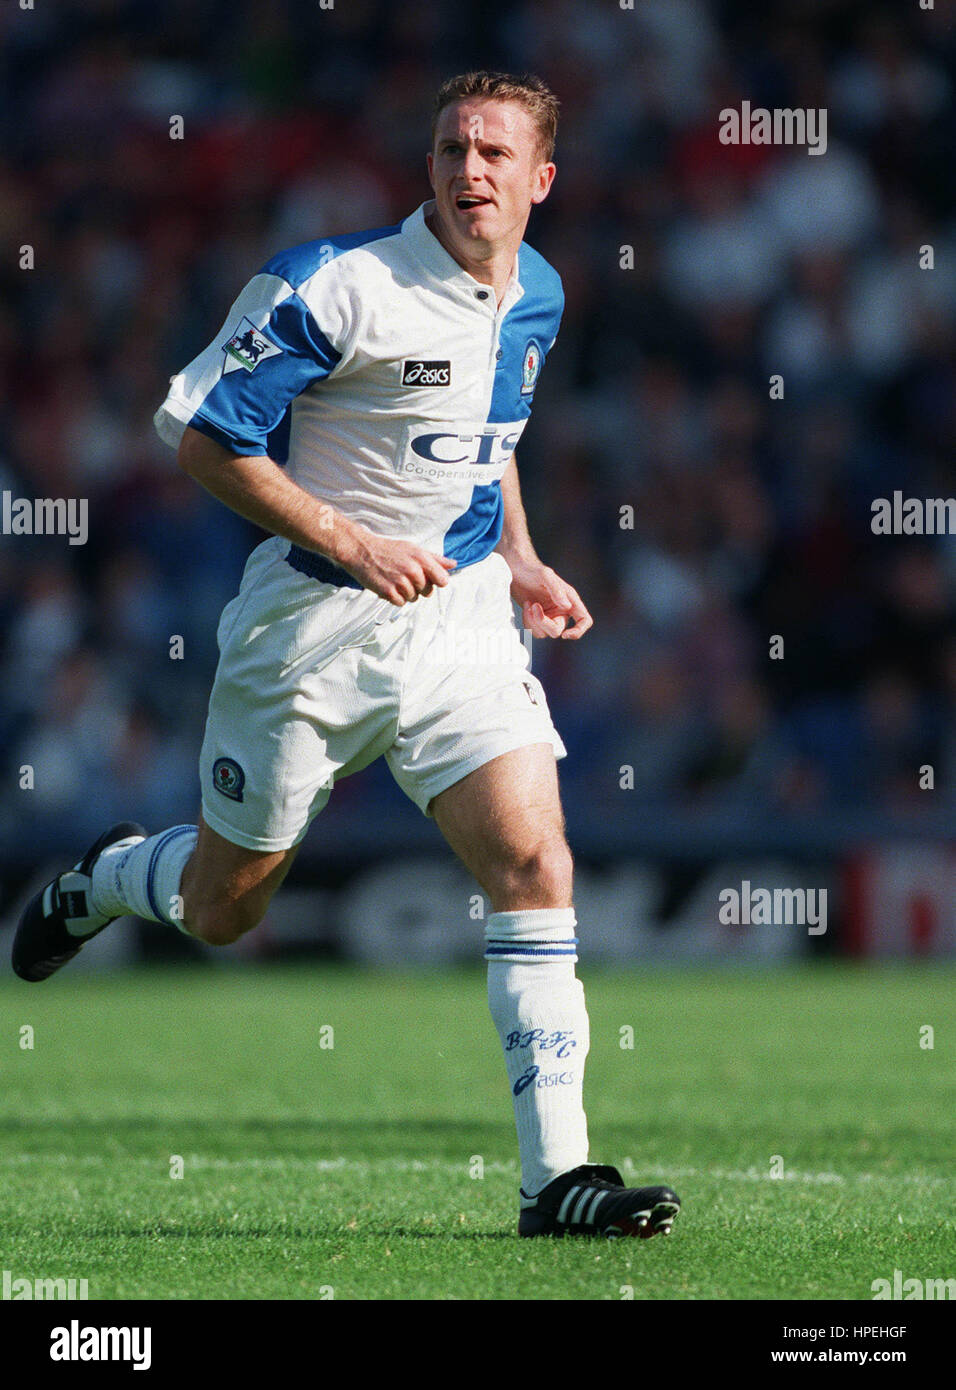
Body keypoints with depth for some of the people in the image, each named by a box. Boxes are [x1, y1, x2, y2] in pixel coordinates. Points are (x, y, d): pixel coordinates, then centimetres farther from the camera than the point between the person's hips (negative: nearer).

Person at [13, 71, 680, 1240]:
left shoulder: (535, 297, 6)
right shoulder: (331, 285, -17)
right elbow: (204, 437, -13)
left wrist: (519, 564, 11)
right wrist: (351, 543, -20)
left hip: (460, 623, 4)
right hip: (315, 627, -4)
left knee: (535, 865, -14)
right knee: (220, 908, 11)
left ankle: (557, 1172, -13)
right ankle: (104, 879, 48)